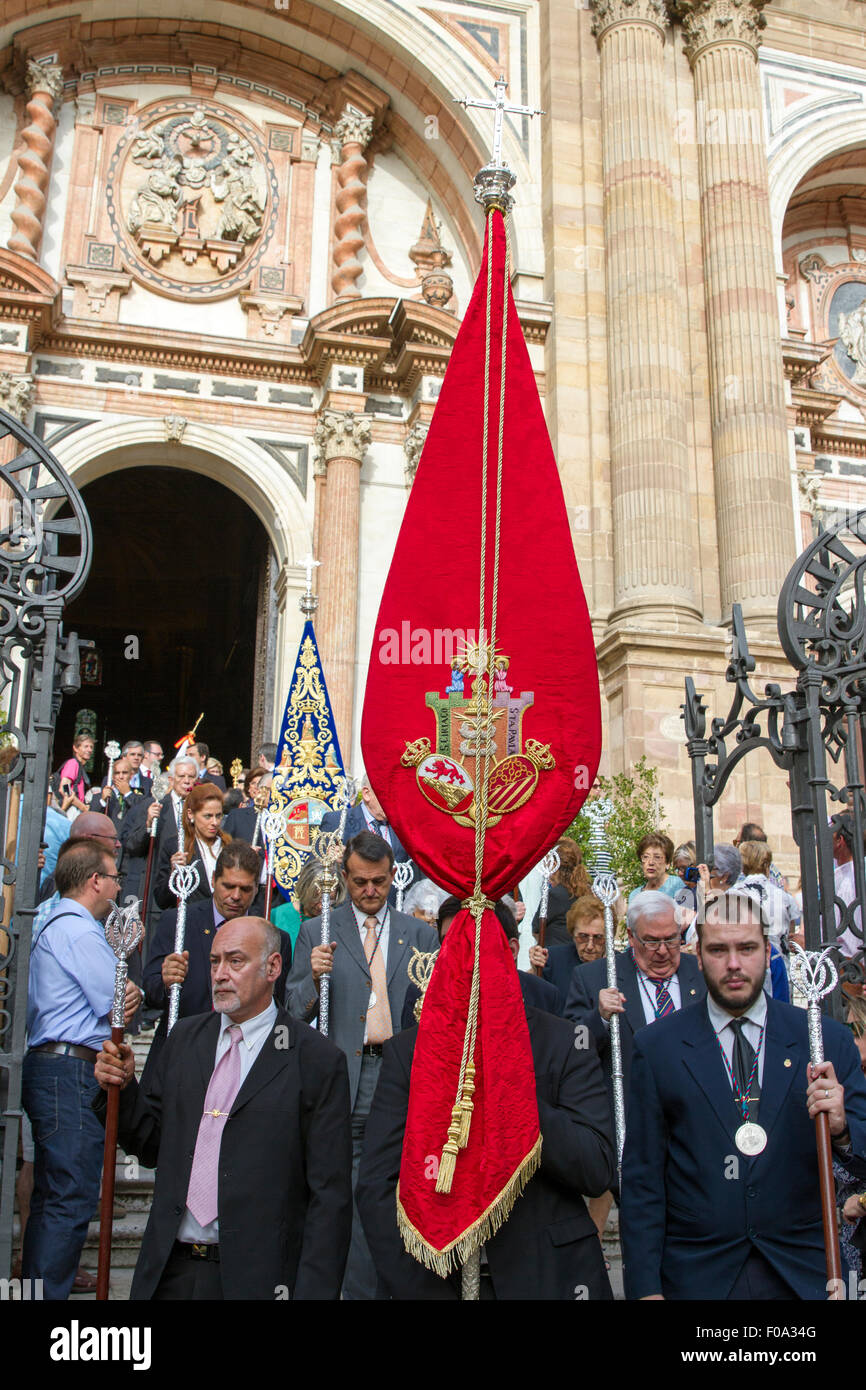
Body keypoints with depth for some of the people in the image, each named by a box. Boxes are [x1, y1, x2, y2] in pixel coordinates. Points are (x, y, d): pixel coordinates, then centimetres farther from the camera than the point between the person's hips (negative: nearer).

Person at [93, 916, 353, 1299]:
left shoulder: (318, 1060, -10)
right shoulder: (184, 1038, 7)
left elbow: (330, 1195, -10)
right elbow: (153, 1146, 10)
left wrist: (313, 1290, -14)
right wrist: (122, 1088, -5)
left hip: (256, 1278, -4)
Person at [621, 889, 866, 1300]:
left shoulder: (829, 1039, -2)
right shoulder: (656, 1047, -4)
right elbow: (641, 1177, -3)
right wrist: (646, 1287, -7)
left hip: (804, 1276, 1)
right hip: (696, 1277, -1)